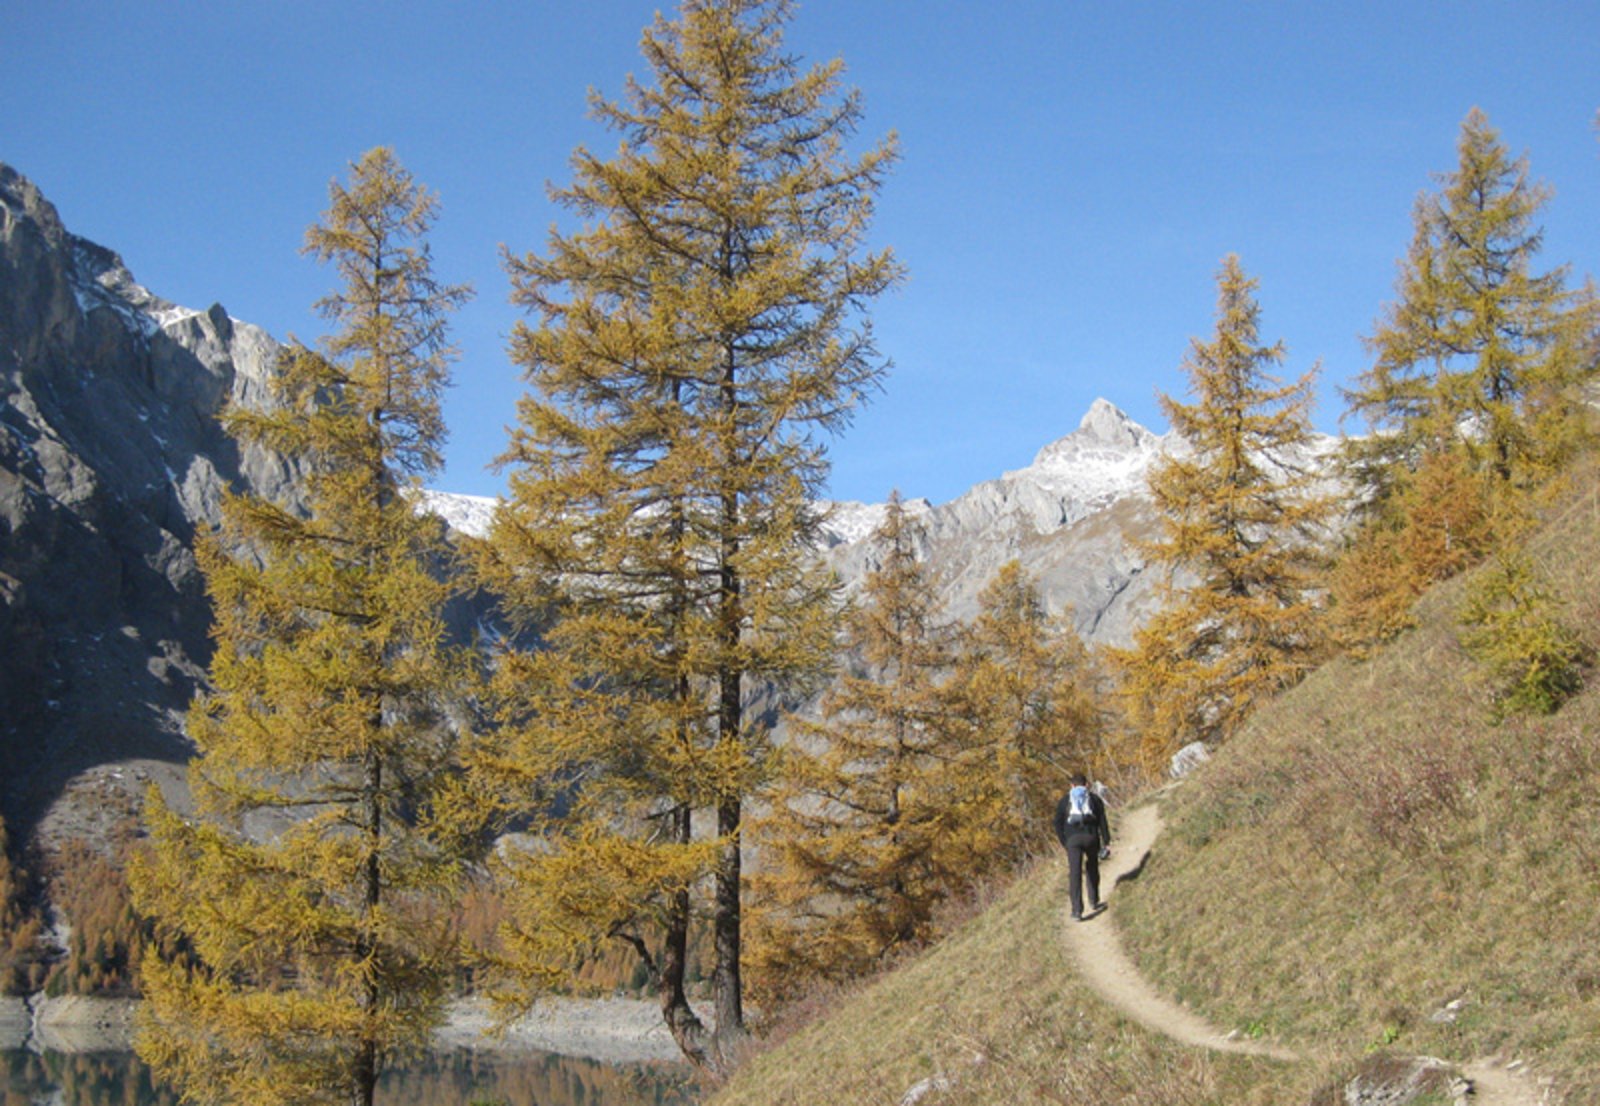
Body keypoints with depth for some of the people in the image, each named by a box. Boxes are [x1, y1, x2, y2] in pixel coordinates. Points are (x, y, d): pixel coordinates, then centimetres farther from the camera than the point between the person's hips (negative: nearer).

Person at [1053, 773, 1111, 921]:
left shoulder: (1065, 800, 16)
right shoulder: (1095, 799, 15)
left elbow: (1058, 824, 10)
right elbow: (1103, 822, 6)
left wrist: (1064, 843, 17)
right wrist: (1106, 842, 5)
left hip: (1072, 839, -1)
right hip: (1091, 837, 1)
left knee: (1075, 875, -4)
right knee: (1092, 869, 24)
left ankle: (1077, 911, -13)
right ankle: (1093, 903, 30)